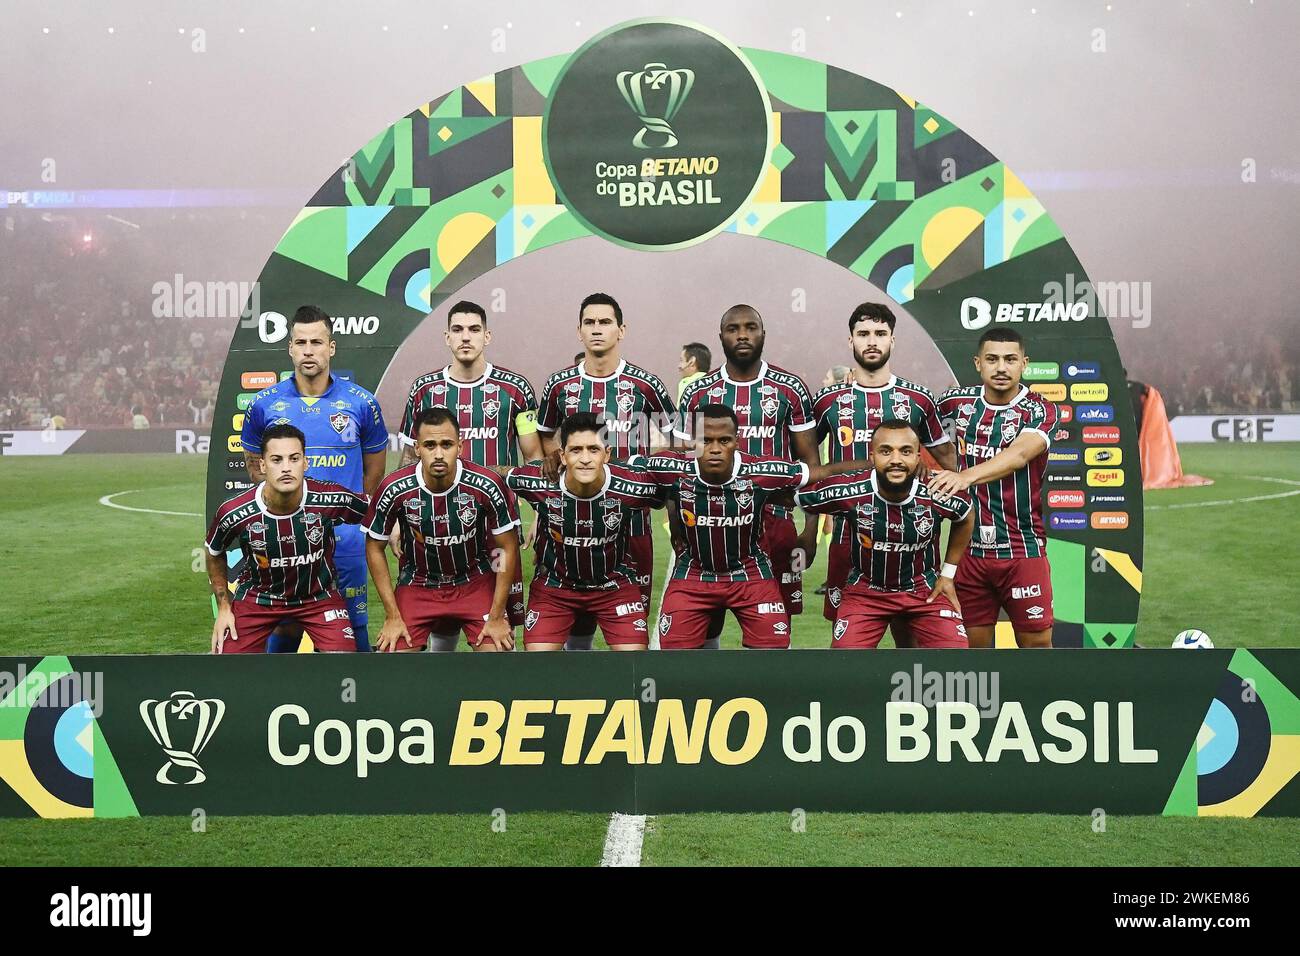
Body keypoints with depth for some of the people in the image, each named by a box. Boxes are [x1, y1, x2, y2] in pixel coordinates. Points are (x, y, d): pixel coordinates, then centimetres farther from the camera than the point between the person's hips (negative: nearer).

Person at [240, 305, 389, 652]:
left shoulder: (361, 402, -1)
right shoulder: (264, 404, 1)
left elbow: (374, 470, 11)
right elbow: (255, 465, 15)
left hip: (345, 538, -1)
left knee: (351, 629, 6)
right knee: (283, 627, 10)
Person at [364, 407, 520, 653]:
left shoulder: (487, 484, -22)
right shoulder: (394, 488, -20)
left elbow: (508, 548, -10)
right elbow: (375, 548, -5)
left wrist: (496, 617, -9)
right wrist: (393, 616, -6)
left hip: (475, 580, 0)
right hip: (417, 584, 1)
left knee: (497, 649, -14)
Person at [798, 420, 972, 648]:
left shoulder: (939, 494, -20)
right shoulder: (848, 491, -26)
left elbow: (965, 519, 5)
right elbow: (797, 497, -9)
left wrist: (948, 573, 5)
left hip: (926, 590, 1)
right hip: (865, 590, -1)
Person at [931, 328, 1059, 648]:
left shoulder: (1039, 411, -6)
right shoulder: (957, 402, 4)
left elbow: (1019, 454, -26)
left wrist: (966, 476, -42)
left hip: (1023, 548, -2)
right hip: (969, 547, 3)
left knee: (1037, 642, 3)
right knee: (974, 643, 8)